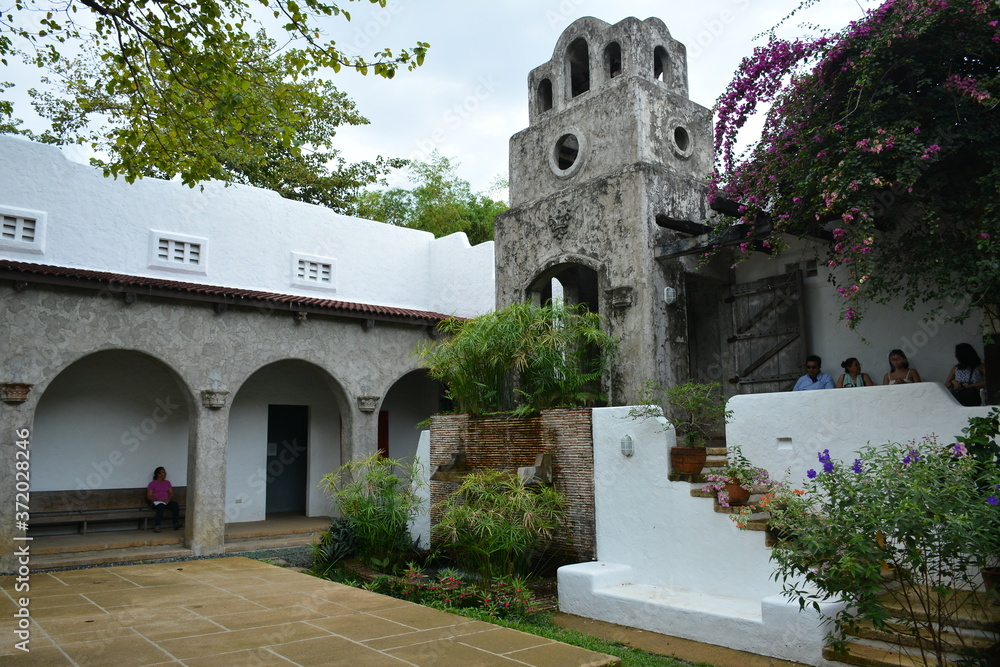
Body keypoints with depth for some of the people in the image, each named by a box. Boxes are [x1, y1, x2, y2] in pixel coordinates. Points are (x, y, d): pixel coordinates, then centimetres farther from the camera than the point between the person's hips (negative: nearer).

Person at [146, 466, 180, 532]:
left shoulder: (167, 483, 19)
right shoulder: (152, 484, 6)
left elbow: (171, 493, 12)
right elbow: (148, 497, -1)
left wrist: (168, 500, -10)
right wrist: (159, 500, -15)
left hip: (167, 502, 4)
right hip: (156, 502, -4)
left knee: (175, 504, -29)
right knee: (161, 506, -40)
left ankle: (176, 524, -35)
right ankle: (156, 526, -43)